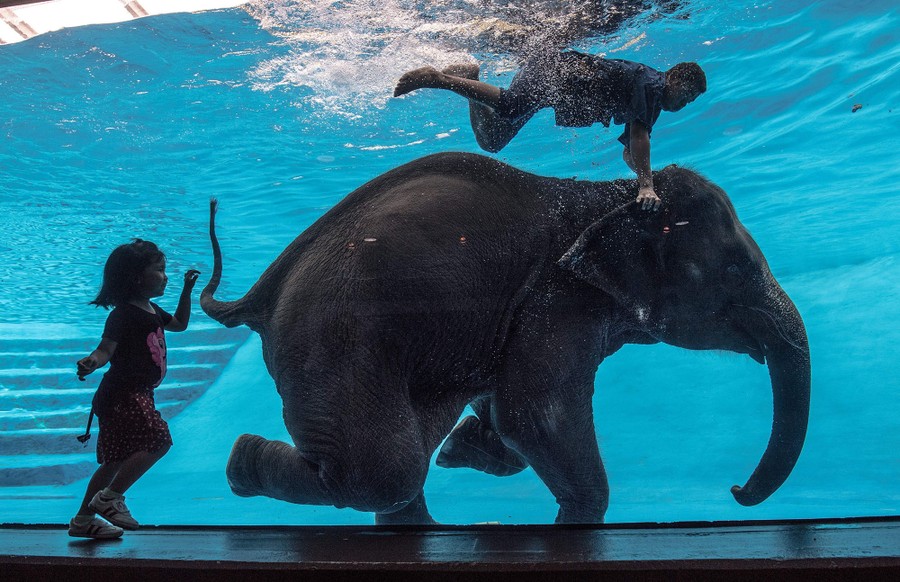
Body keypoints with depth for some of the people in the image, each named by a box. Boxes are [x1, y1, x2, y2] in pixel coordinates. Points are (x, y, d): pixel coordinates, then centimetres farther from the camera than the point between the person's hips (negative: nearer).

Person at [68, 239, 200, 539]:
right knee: (158, 441, -19)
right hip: (123, 394, -10)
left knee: (118, 460, 14)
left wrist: (187, 291, 25)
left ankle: (83, 520, 25)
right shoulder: (124, 313, -14)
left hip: (137, 394, 10)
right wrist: (92, 362, -42)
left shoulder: (151, 310, 15)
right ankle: (109, 497, -8)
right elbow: (107, 347, -21)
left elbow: (179, 323, 31)